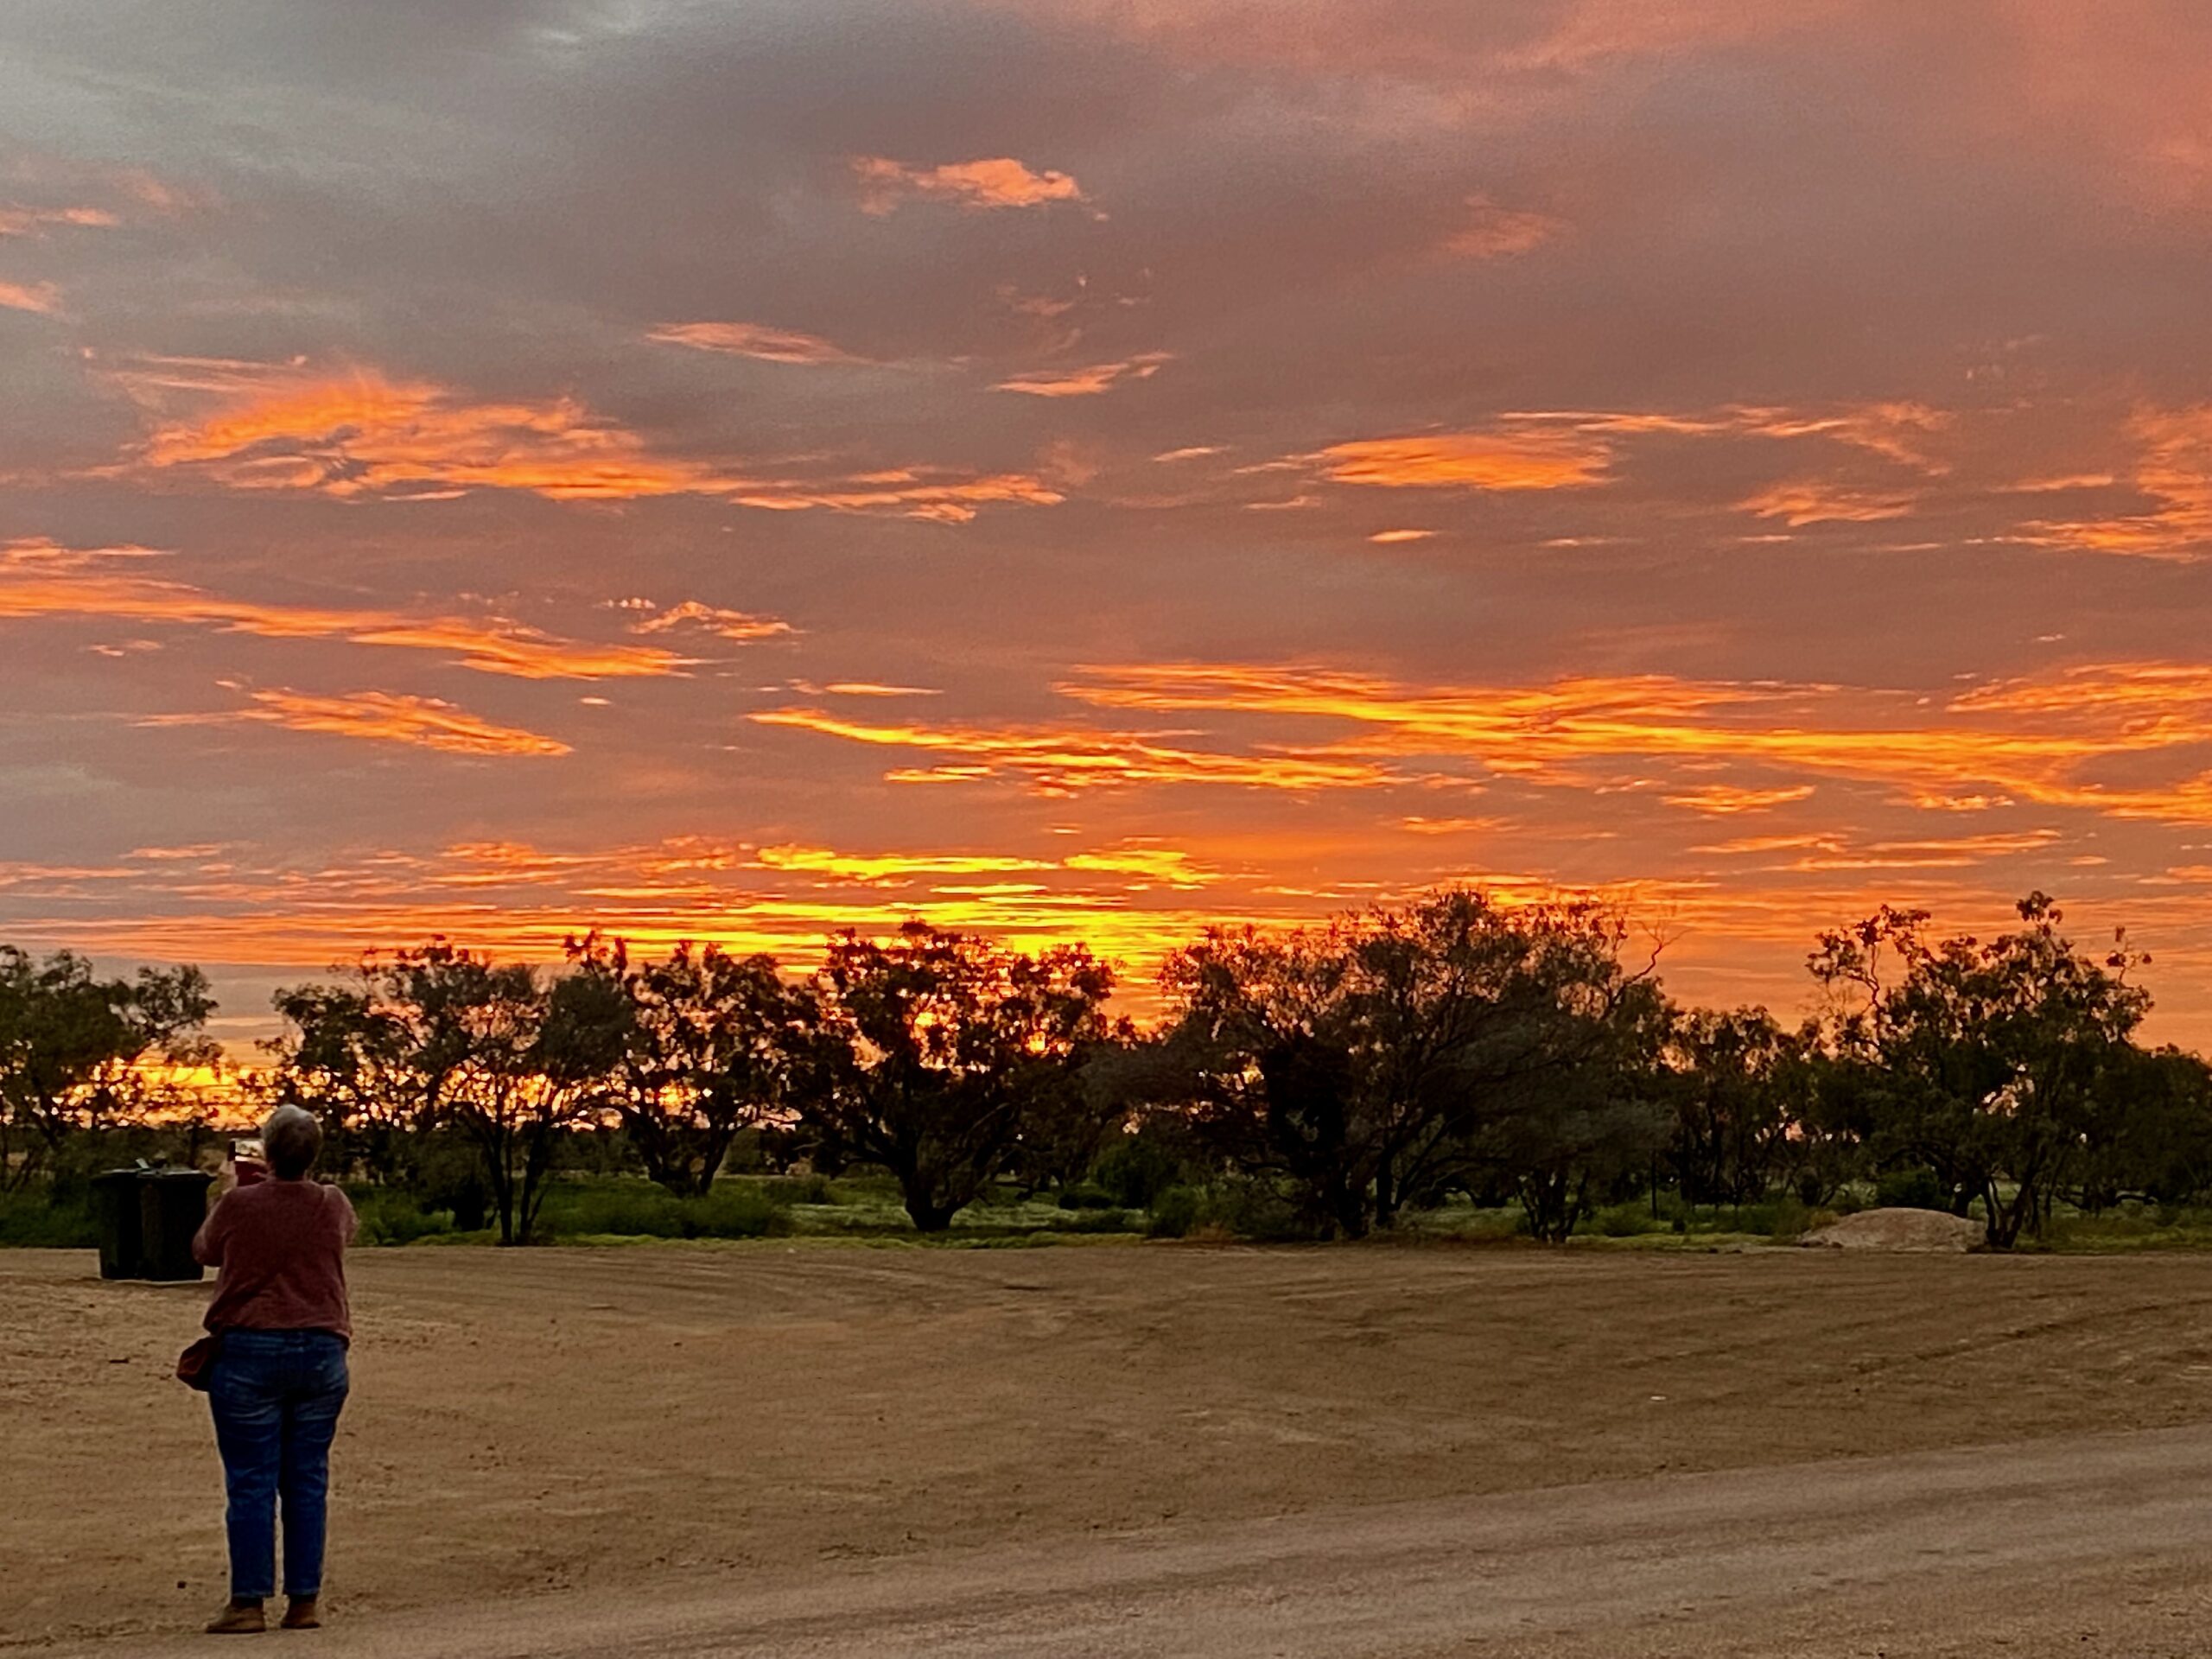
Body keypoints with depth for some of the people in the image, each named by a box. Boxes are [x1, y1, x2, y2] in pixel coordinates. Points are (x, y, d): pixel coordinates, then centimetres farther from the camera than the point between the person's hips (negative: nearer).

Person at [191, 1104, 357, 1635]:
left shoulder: (238, 1205, -8)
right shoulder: (334, 1206, 0)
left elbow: (205, 1250, 12)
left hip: (249, 1353, -3)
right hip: (321, 1352, 3)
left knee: (251, 1481, 1)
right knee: (307, 1481, 8)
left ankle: (249, 1602, 1)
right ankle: (304, 1602, 10)